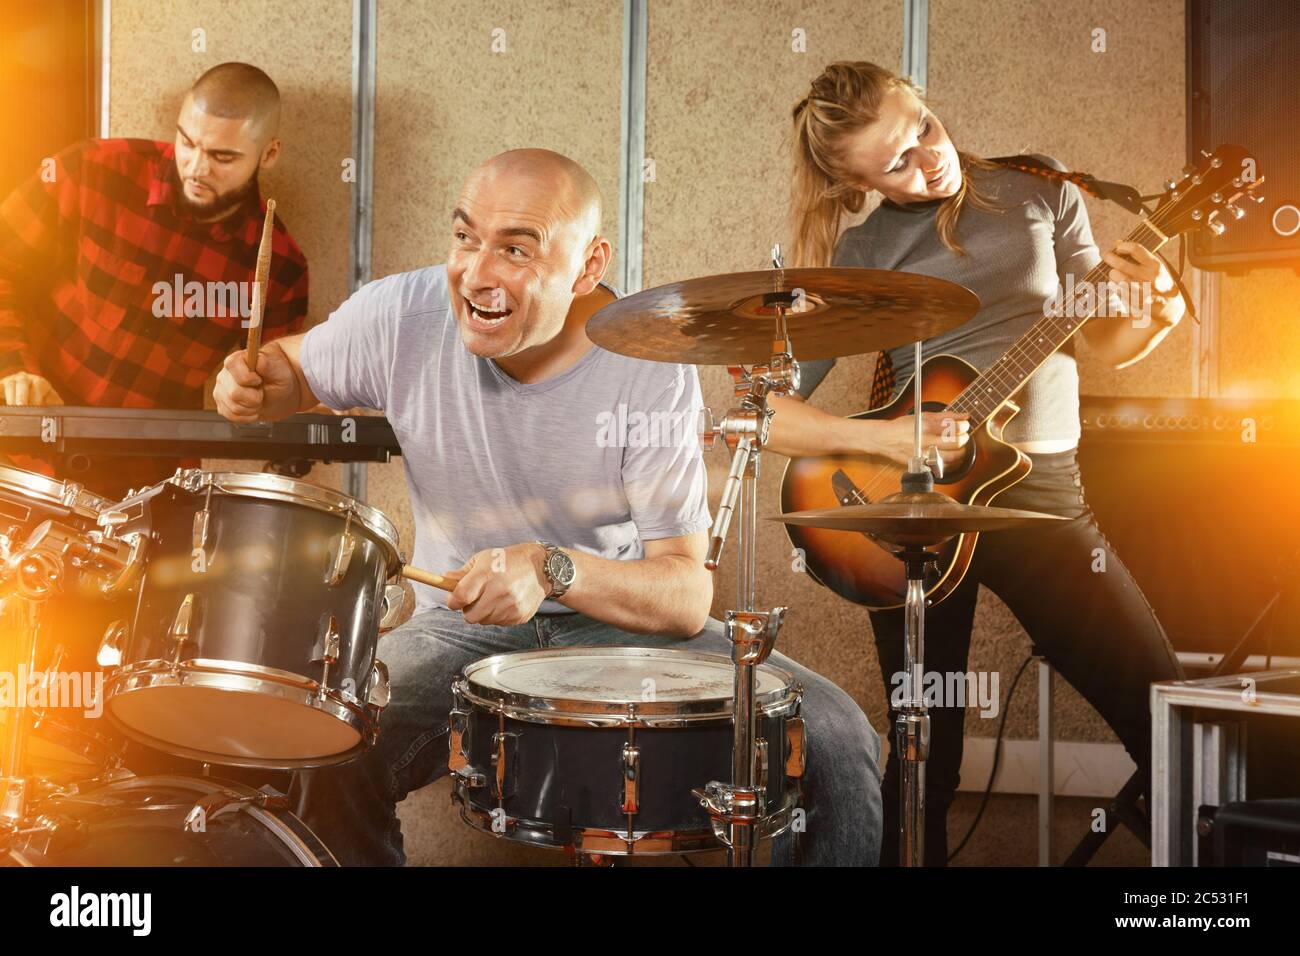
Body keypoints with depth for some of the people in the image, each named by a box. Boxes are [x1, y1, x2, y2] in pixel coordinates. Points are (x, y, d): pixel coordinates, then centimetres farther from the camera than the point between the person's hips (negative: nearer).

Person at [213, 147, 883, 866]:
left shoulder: (651, 372, -17)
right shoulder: (402, 315, -12)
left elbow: (688, 597, -17)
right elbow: (294, 370, 11)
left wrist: (552, 569, -34)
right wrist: (254, 383, -14)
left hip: (627, 621, -1)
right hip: (462, 626, 1)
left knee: (835, 738, -20)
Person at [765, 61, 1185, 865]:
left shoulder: (1039, 193, 4)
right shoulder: (854, 258, -1)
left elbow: (1102, 342, 11)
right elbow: (765, 409, -6)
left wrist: (1158, 315, -11)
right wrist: (881, 439, -19)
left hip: (1041, 491, 1)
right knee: (927, 760, 5)